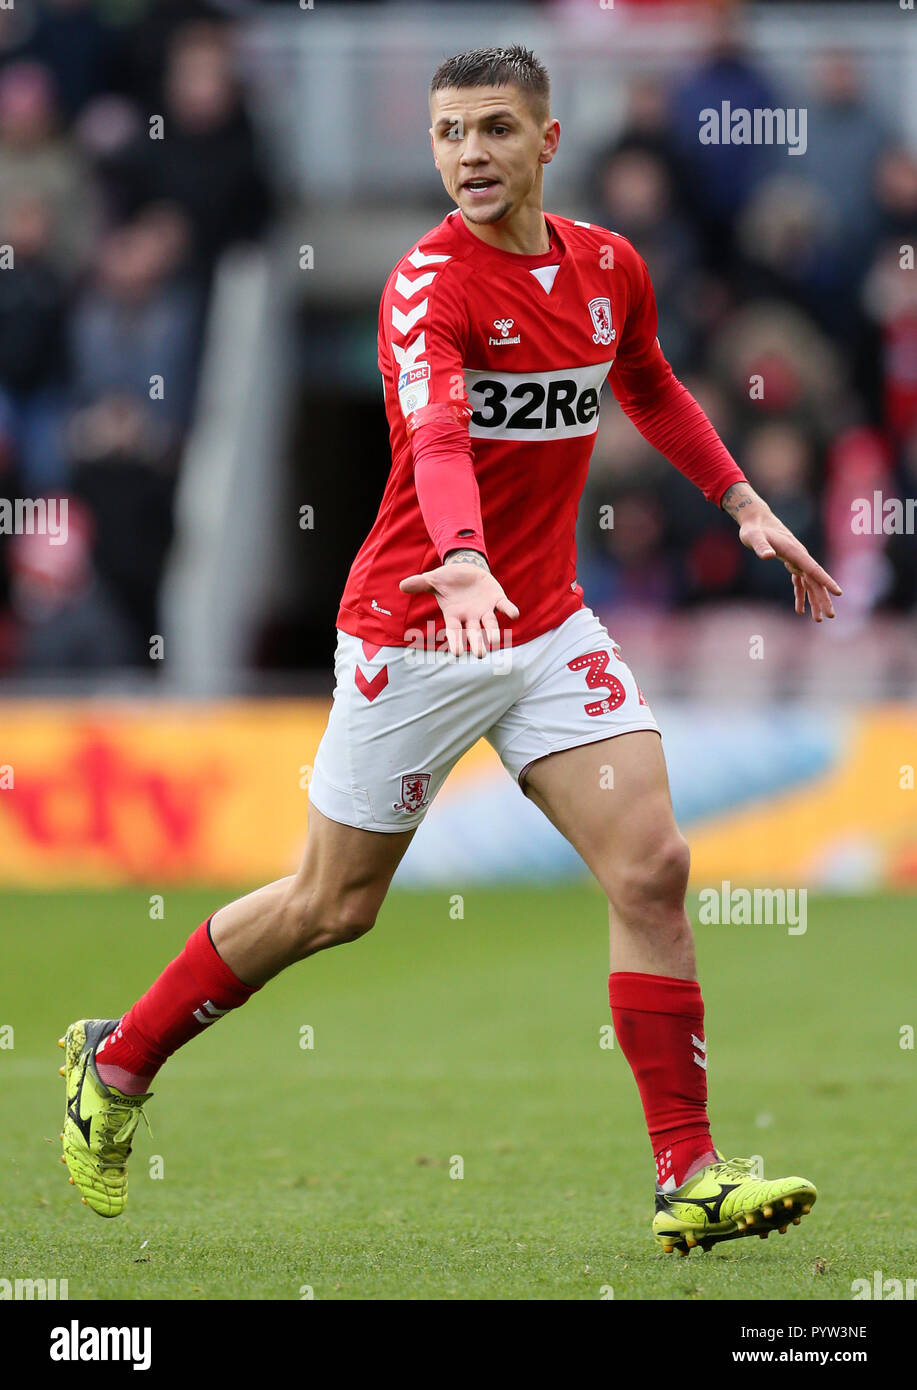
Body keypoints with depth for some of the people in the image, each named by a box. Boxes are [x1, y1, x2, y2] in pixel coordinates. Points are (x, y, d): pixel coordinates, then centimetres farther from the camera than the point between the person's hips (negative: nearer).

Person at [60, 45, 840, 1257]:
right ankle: (114, 1065, 27)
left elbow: (651, 391, 26)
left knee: (652, 869, -9)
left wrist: (745, 504, 22)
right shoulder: (429, 285, -19)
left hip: (550, 628, 5)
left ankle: (690, 1181, -7)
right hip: (416, 634, -5)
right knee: (333, 907, 6)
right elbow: (436, 434, -39)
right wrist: (464, 562, -56)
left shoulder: (610, 267, 3)